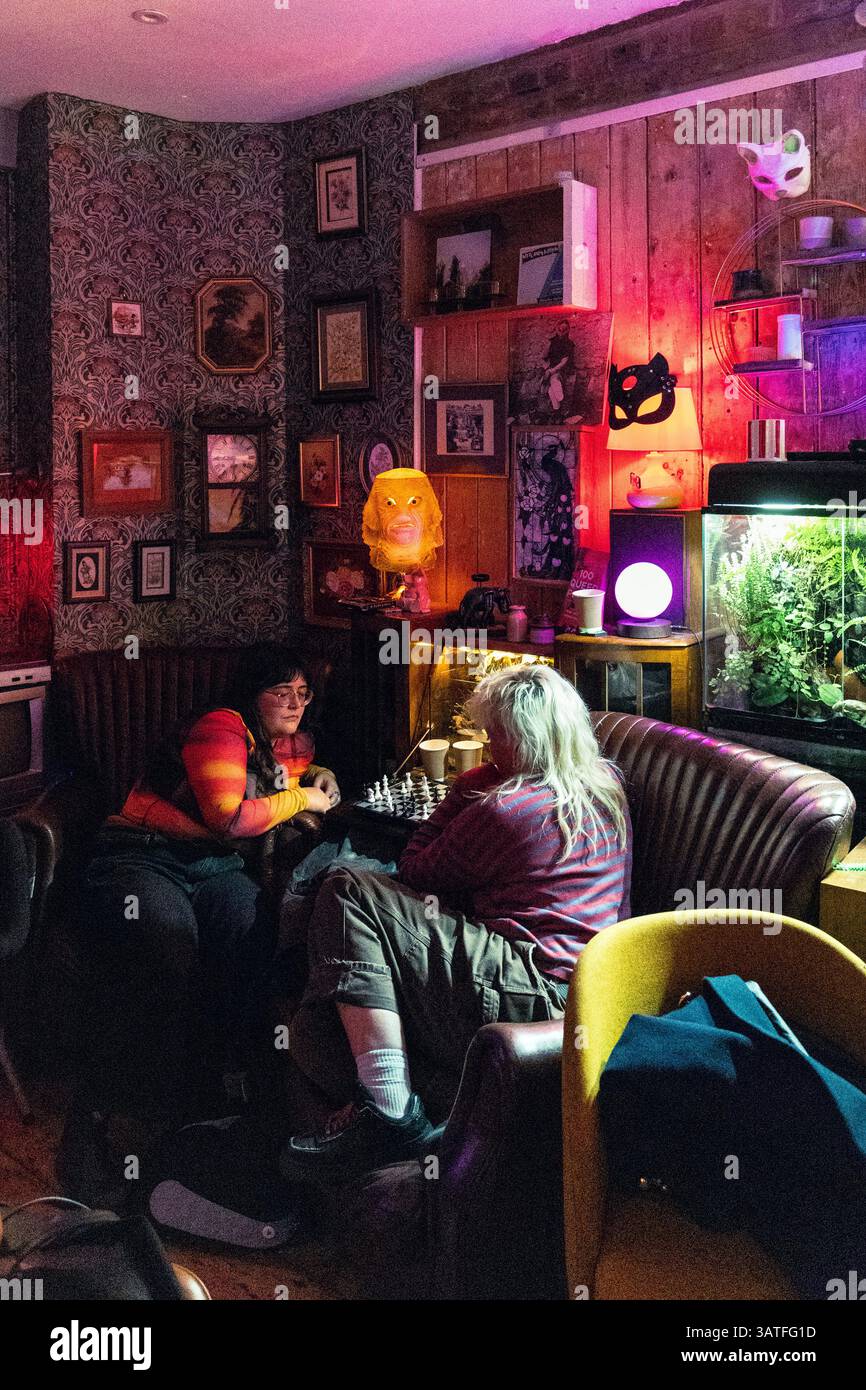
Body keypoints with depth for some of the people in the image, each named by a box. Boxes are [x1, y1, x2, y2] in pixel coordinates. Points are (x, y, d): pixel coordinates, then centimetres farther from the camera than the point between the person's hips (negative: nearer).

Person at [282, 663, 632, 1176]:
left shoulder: (505, 807, -14)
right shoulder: (607, 783, 13)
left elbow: (415, 869, 2)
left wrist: (463, 789, 9)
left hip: (531, 999, -10)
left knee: (348, 893, -12)